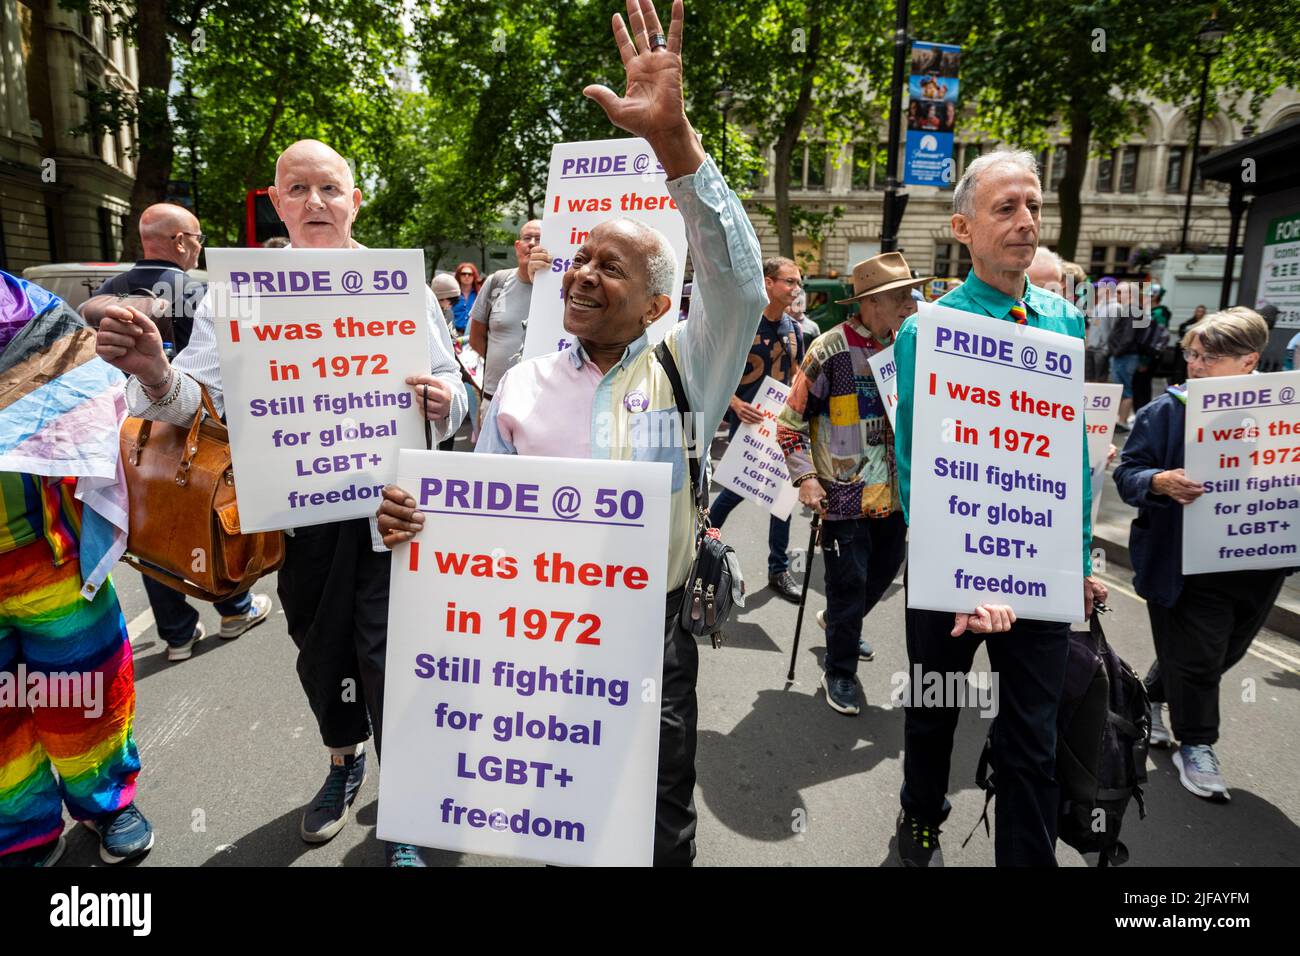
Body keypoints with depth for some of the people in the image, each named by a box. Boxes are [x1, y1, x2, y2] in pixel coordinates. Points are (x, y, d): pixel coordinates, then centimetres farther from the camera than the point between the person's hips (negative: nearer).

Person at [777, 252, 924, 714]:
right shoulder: (830, 351, -15)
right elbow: (791, 421, -11)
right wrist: (805, 477, -18)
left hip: (891, 490, 7)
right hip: (845, 494, -7)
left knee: (886, 567, 20)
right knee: (849, 582, 1)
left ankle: (837, 622, 48)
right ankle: (839, 672, 22)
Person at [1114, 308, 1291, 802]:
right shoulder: (1168, 410, -8)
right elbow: (1128, 472, -7)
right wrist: (1160, 482, -28)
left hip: (1256, 564, 4)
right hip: (1185, 562, -4)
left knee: (1225, 653, 19)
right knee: (1196, 656, 3)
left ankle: (1152, 695, 44)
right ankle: (1195, 746, 23)